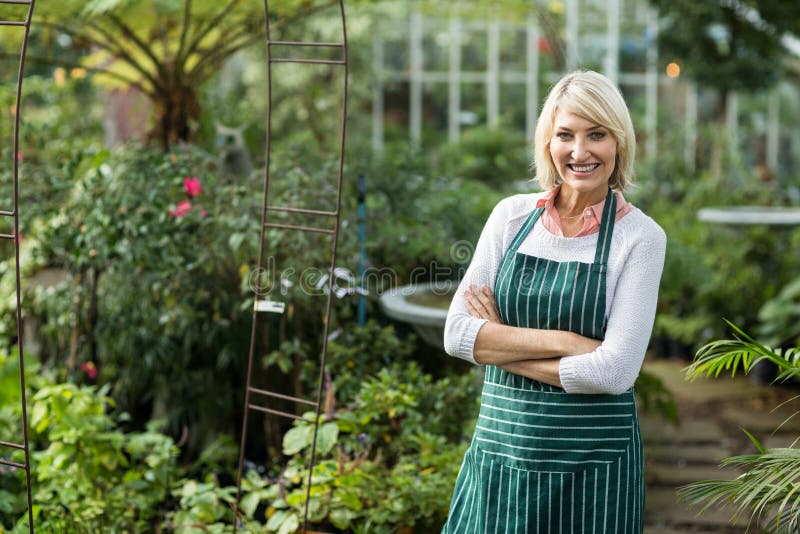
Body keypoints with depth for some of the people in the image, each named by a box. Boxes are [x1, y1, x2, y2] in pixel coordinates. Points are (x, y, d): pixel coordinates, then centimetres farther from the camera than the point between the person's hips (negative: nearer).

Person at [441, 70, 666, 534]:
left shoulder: (640, 236, -7)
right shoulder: (512, 216, 2)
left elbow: (615, 371, -15)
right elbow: (458, 333, -5)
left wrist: (501, 347, -10)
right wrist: (564, 341, -15)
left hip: (591, 460, -3)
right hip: (502, 444, 3)